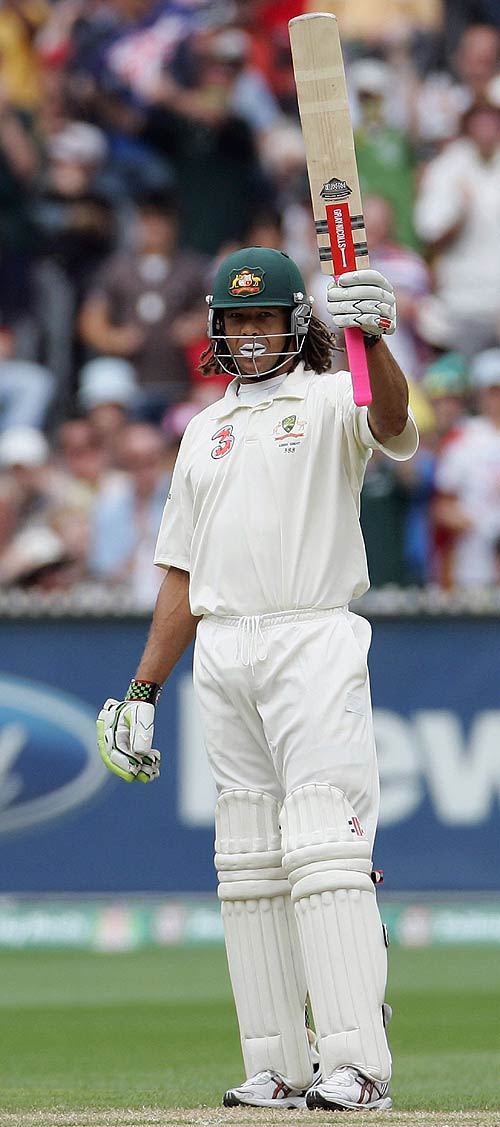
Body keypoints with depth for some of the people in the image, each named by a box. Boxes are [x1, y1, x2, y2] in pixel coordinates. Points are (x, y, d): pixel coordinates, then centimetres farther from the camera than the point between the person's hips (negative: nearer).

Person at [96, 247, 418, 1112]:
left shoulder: (330, 400, 3)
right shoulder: (206, 430, 22)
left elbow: (390, 421, -22)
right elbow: (183, 573, 23)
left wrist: (373, 337, -42)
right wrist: (142, 691, 18)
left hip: (313, 643, -6)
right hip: (221, 655, 7)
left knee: (324, 848, -15)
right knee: (248, 865, 4)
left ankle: (357, 1064, -19)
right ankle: (277, 1068, 6)